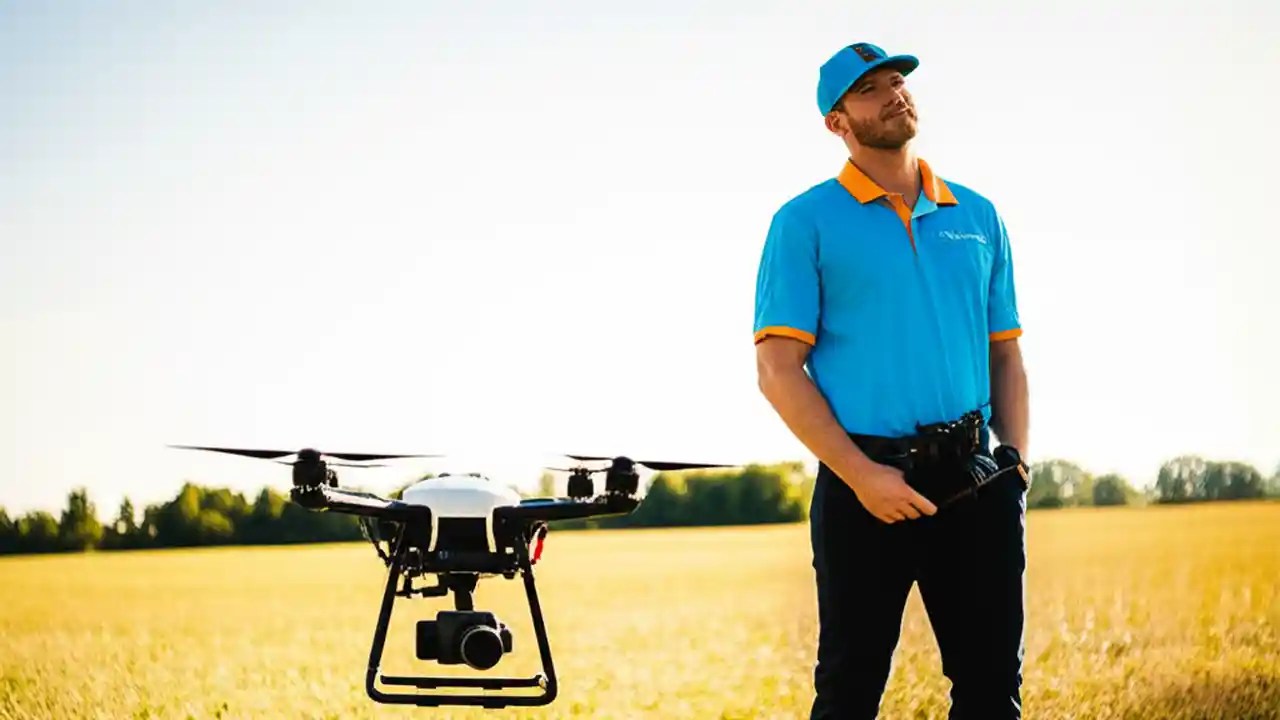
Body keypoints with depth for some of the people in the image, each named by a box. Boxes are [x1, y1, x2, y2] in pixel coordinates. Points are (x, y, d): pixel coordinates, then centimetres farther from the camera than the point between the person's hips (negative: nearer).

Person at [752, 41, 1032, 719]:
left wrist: (1016, 461, 3)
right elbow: (778, 370, -6)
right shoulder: (806, 222, 0)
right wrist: (860, 475, -14)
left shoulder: (978, 217, 14)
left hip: (975, 483, 4)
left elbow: (1006, 354, 18)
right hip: (865, 484, -4)